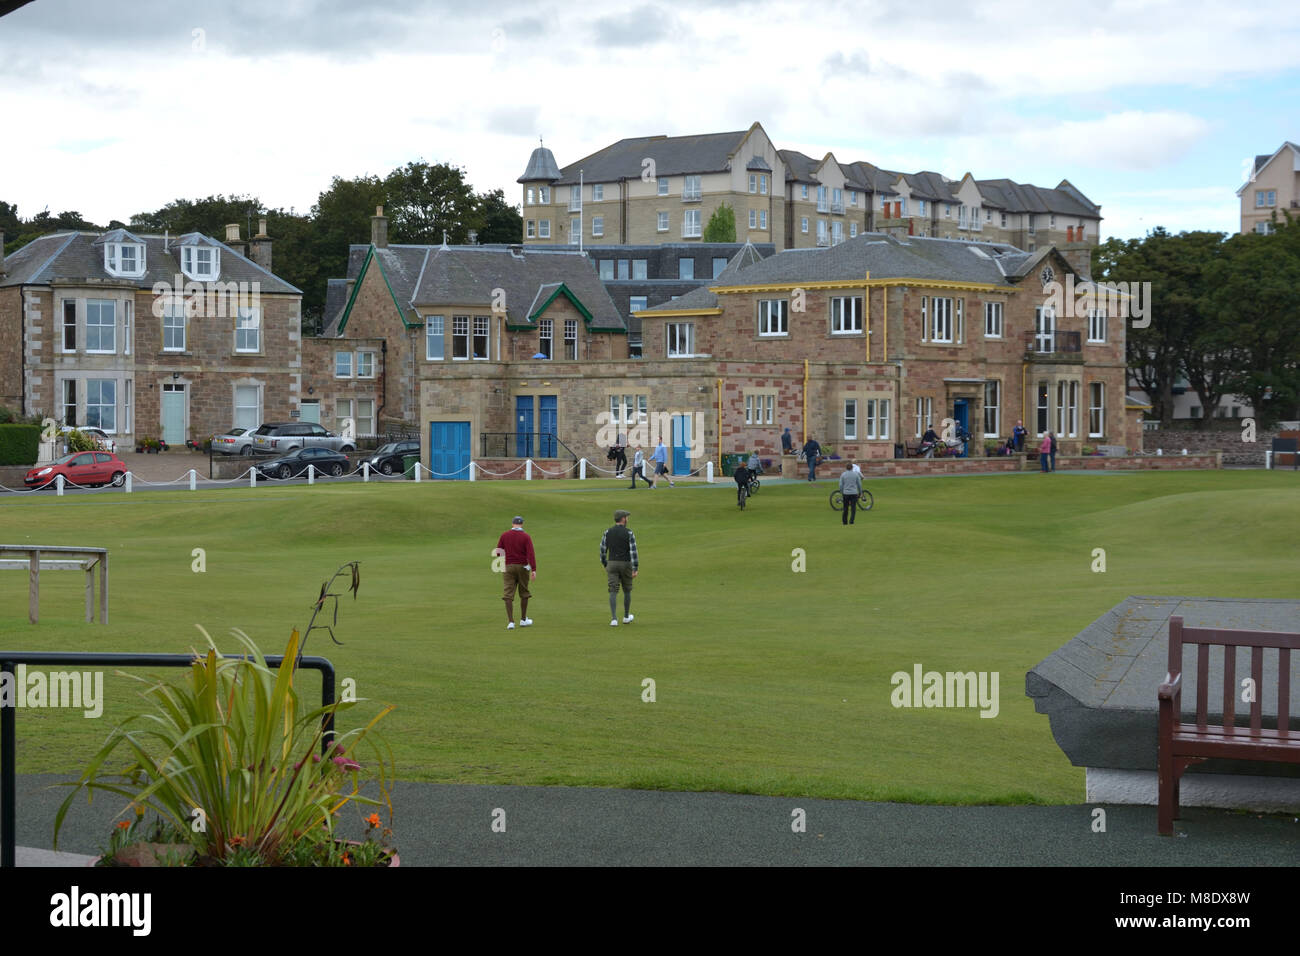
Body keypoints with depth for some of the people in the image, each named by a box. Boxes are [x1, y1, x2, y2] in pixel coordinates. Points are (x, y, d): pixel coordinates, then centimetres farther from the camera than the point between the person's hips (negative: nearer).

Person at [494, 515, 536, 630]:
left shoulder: (504, 535, 1)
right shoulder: (525, 536, -4)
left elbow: (498, 552, 2)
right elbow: (531, 553, -14)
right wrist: (534, 570, -19)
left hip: (508, 567, 1)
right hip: (522, 567, 0)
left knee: (508, 595, -1)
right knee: (524, 593, 16)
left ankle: (511, 622, -12)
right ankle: (523, 620, 25)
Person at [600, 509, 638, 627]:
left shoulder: (607, 532, 0)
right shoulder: (629, 533, -8)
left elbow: (602, 551, 4)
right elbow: (633, 551, -14)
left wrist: (605, 566, 19)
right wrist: (635, 569, -13)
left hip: (612, 564, 1)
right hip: (626, 565, -1)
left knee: (613, 592, -2)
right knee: (627, 590, 19)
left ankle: (614, 619, -16)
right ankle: (626, 617, 32)